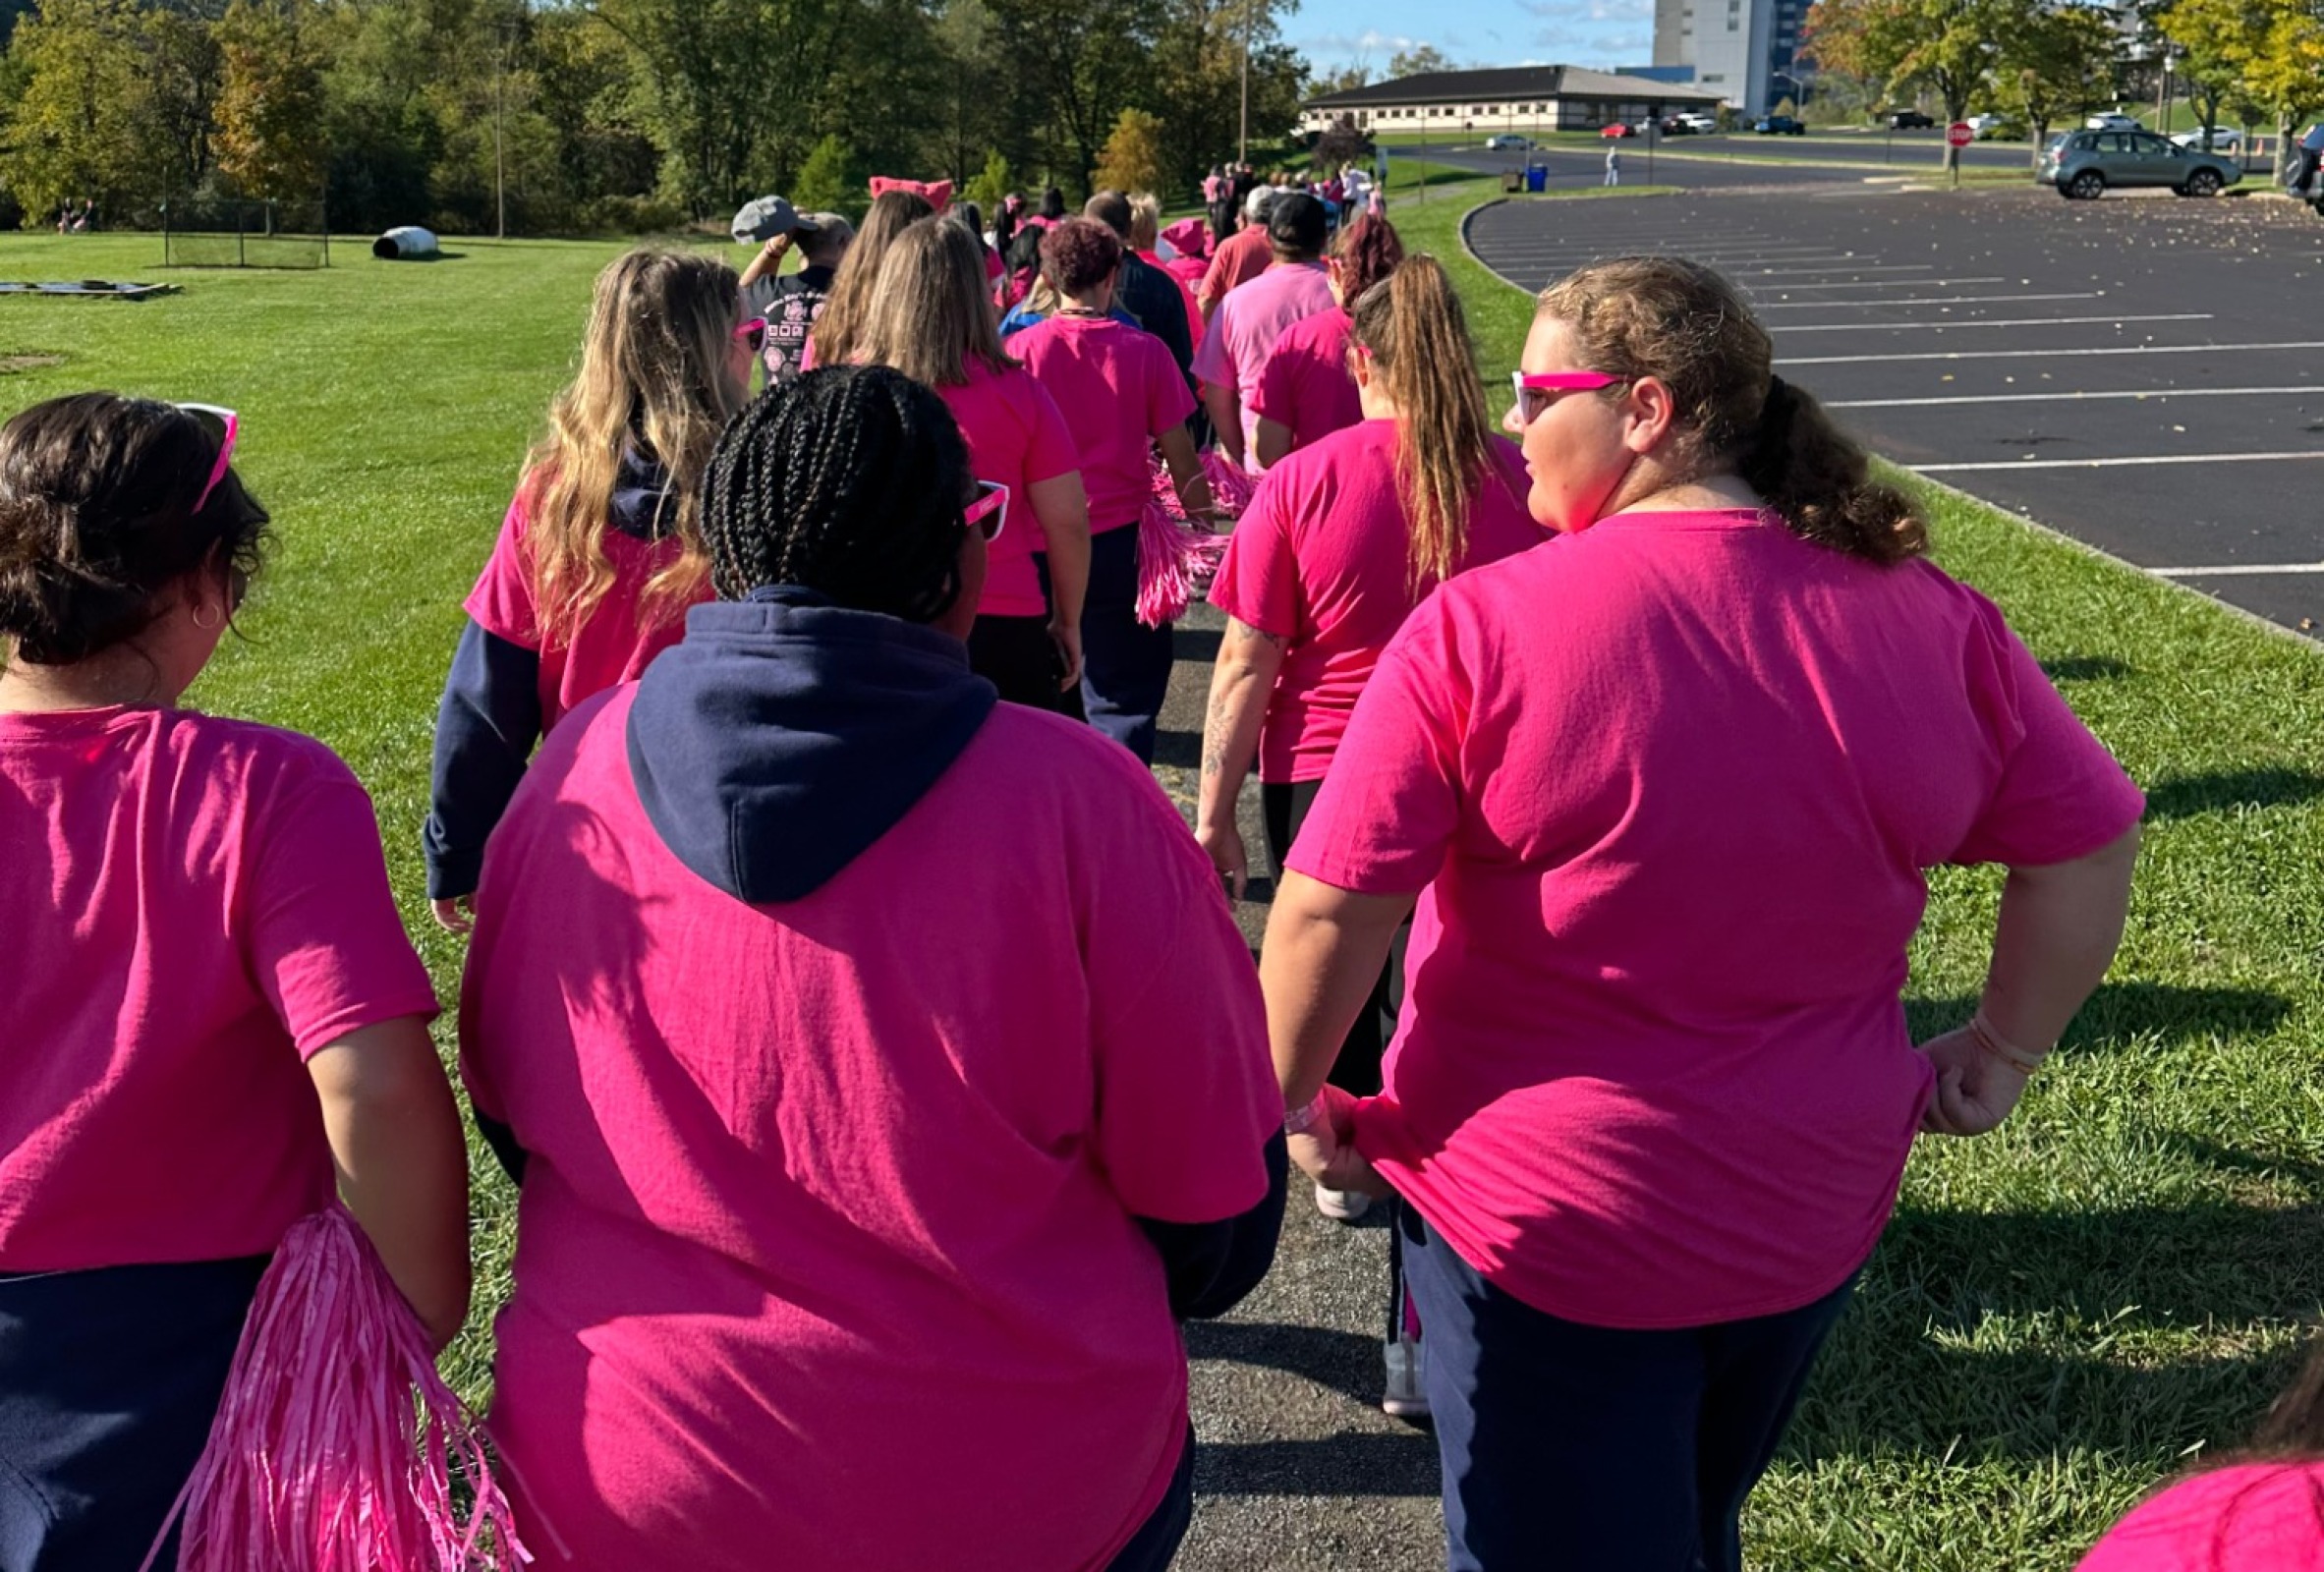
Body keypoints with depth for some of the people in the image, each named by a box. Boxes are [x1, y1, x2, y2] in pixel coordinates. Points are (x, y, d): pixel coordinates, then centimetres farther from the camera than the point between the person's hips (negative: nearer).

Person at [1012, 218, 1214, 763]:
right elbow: (1178, 452, -2)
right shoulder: (1143, 350, -6)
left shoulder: (1023, 348, -5)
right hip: (1123, 541, -1)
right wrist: (1201, 518, 10)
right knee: (1125, 700, 6)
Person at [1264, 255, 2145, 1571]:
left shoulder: (1480, 627, -20)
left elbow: (1327, 913, -20)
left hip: (1541, 1219, -5)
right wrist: (2002, 1054, 12)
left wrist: (1296, 1100, -3)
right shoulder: (1931, 621, -7)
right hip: (1815, 1215, 5)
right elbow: (2091, 839, 2)